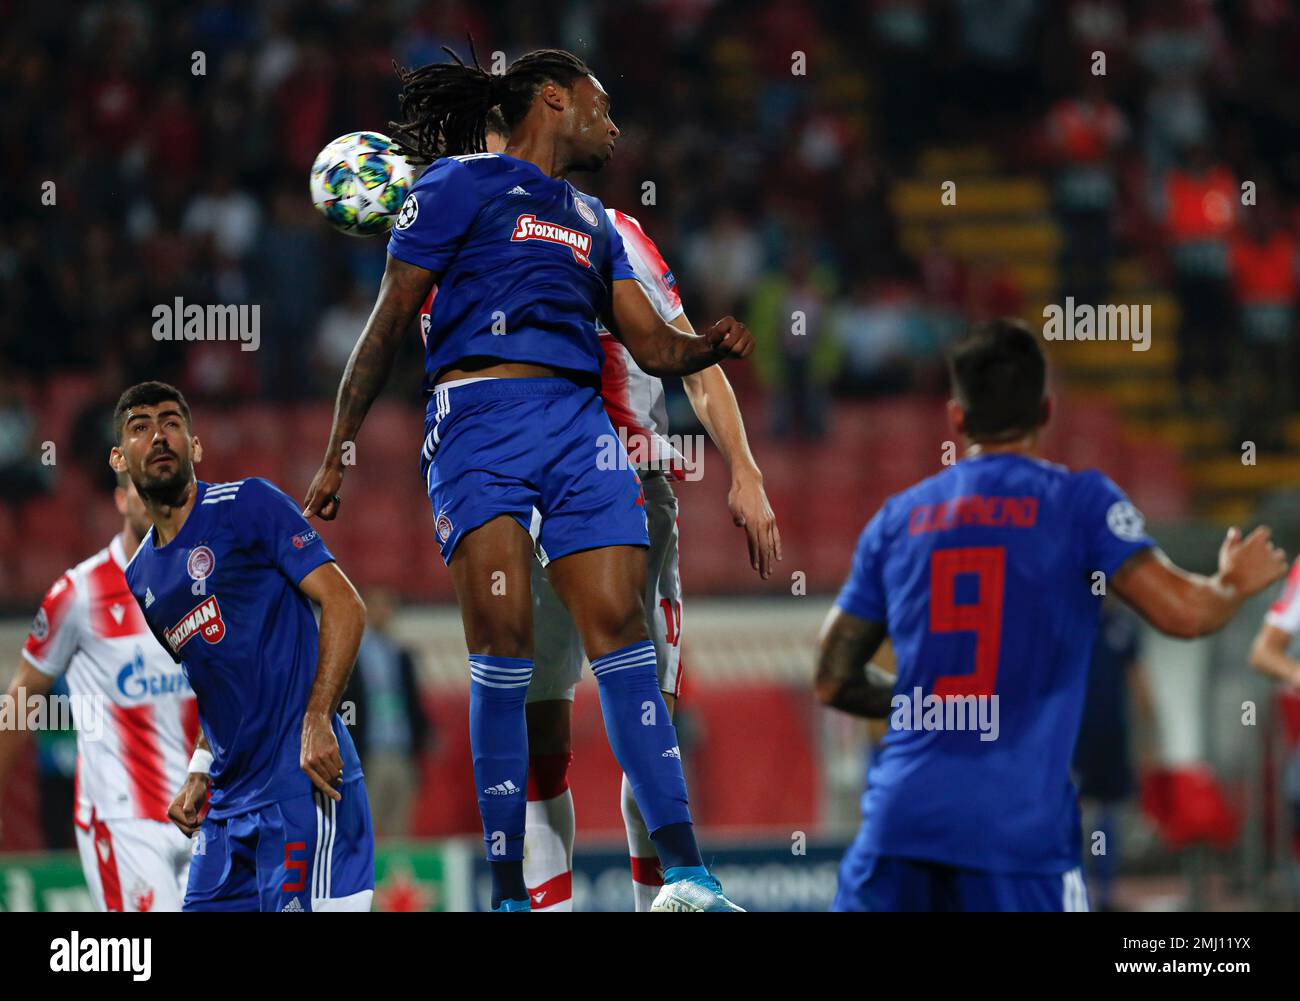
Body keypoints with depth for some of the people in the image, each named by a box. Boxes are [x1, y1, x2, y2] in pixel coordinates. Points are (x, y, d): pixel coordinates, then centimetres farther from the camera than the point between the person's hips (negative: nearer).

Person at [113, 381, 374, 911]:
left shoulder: (247, 504, -3)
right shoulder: (139, 580, 17)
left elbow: (344, 604, -10)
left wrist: (317, 720, -21)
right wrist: (199, 775, 10)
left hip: (303, 778, -8)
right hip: (231, 798, 8)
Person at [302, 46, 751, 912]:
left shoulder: (592, 222, 26)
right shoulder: (461, 184, 7)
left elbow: (653, 346, 22)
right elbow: (390, 323, 5)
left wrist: (712, 346, -2)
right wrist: (338, 453, 1)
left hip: (579, 421, 5)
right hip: (481, 419, -5)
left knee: (621, 632, -8)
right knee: (504, 643, -13)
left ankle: (686, 874, -14)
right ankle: (508, 891, -11)